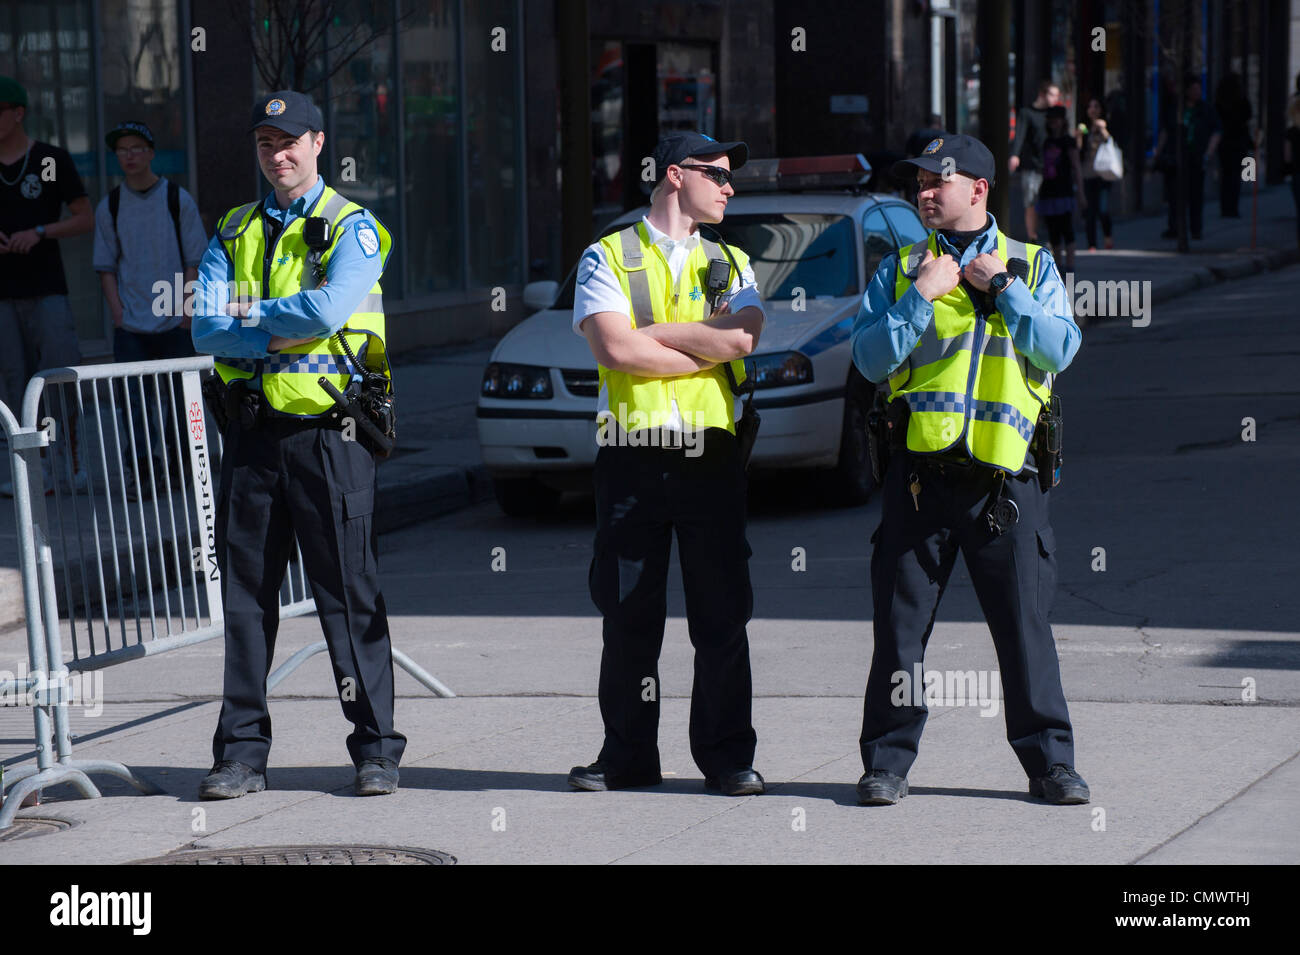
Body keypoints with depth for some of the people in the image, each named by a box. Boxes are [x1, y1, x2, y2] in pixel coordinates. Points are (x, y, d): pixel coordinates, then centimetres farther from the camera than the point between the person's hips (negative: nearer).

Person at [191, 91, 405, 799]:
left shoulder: (352, 228, 0)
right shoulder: (234, 232, 13)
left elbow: (328, 308, -19)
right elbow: (206, 329, 0)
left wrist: (246, 315, -7)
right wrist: (282, 334, -14)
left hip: (326, 431, -4)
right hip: (251, 429, 4)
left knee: (349, 591, -1)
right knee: (245, 593, 6)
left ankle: (376, 750, 6)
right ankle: (241, 753, 12)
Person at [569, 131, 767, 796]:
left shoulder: (731, 263, 15)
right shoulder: (608, 258, 6)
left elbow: (742, 338, -6)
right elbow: (614, 349, -11)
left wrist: (650, 331, -7)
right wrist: (710, 348, -5)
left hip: (712, 452, 2)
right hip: (632, 455, -2)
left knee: (723, 611, 1)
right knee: (628, 615, 3)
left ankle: (727, 755, 9)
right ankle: (628, 756, 12)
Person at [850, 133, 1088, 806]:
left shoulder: (1032, 266, 10)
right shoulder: (901, 269, 11)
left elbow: (1060, 350, -4)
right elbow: (870, 357, -2)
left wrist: (1001, 288, -8)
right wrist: (921, 295, -10)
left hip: (1003, 477, -1)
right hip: (920, 471, 1)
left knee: (1025, 623, 0)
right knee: (900, 624, 3)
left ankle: (1049, 760, 9)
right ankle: (887, 760, 12)